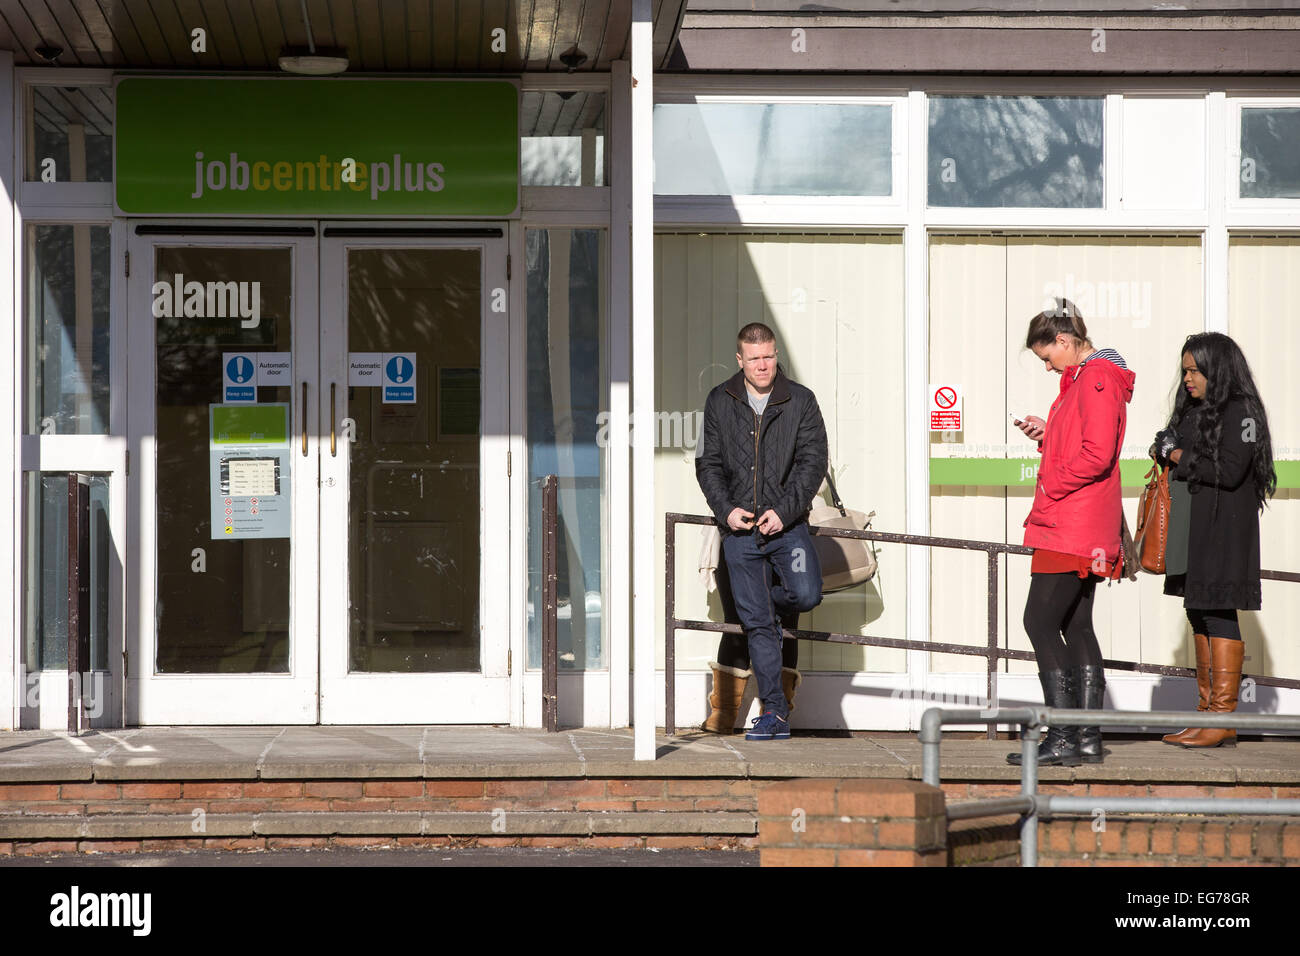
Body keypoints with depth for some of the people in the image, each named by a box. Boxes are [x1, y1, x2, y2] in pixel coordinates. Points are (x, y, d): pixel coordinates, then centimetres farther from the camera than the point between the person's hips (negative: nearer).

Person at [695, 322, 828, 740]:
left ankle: (770, 602, 14)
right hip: (740, 528, 1)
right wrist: (726, 509, -7)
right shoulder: (720, 403, 6)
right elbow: (708, 464, 9)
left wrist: (784, 511, -13)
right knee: (757, 623, -1)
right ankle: (775, 714, 4)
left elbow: (813, 460, -3)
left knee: (805, 594, -23)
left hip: (787, 524, -1)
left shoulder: (800, 401, 2)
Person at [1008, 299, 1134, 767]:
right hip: (1087, 532, 11)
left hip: (1070, 529, -11)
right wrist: (1046, 435, 9)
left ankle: (1061, 738, -12)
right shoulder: (1085, 378, 19)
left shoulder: (1096, 379, -13)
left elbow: (1096, 455, -22)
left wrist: (1049, 489, -14)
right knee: (1076, 626, 11)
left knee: (1040, 621, -11)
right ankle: (1087, 737, 12)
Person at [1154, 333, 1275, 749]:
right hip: (1191, 528, 9)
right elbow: (1170, 450, 23)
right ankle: (1207, 710, 12)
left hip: (1224, 530, -9)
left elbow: (1229, 470, -18)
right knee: (1198, 615, 8)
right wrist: (1167, 451, 2)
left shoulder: (1240, 412, -10)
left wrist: (1181, 458, -9)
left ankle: (1224, 720, -9)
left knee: (1217, 613, -10)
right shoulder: (1195, 411, 17)